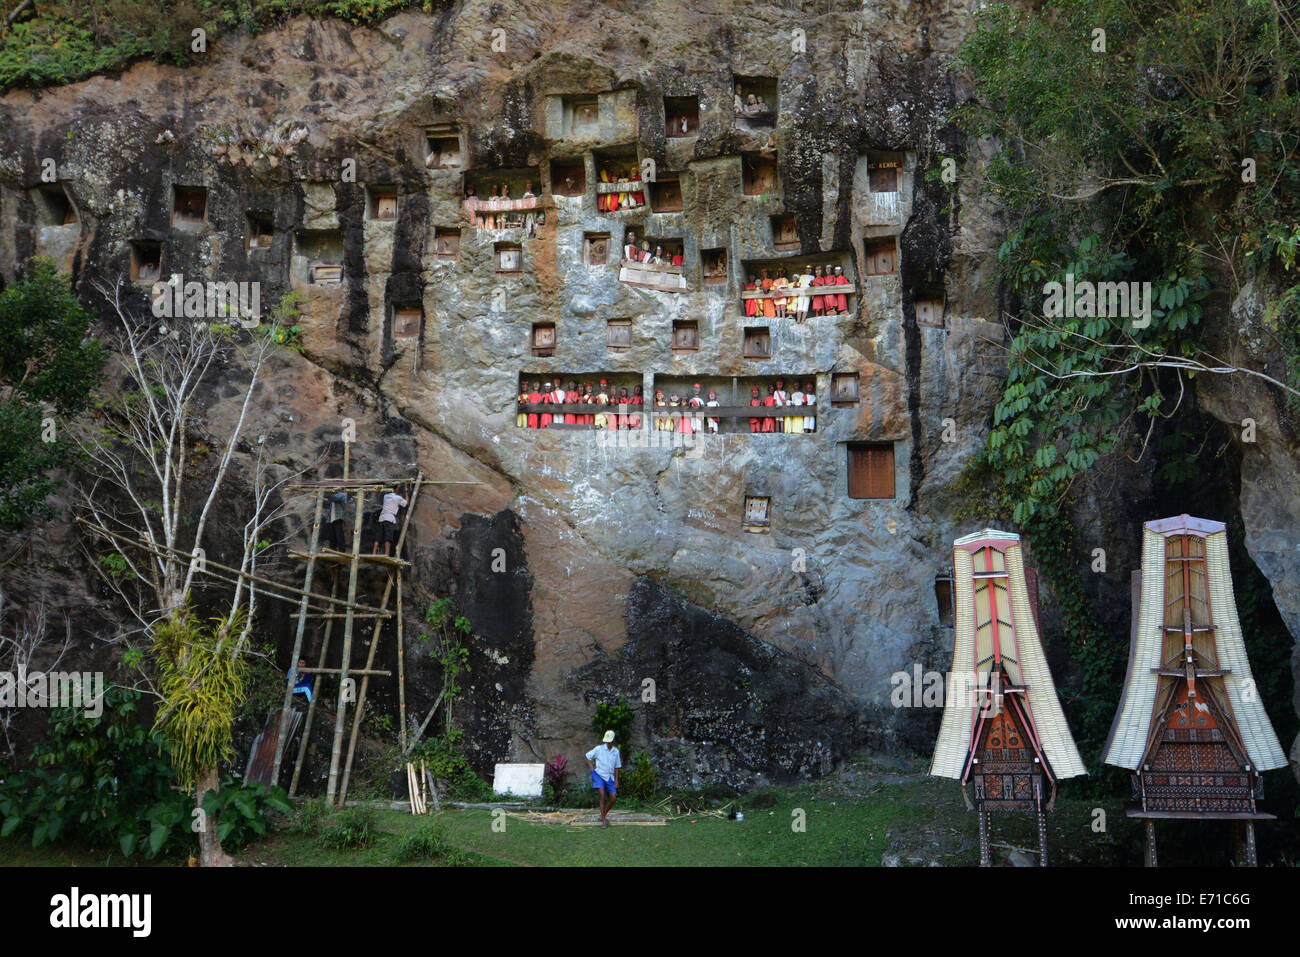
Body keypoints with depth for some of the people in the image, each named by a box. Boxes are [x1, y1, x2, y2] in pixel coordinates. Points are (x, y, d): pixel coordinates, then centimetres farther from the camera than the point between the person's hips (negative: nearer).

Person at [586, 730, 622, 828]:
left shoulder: (616, 751, 7)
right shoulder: (599, 748, -5)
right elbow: (588, 757, 4)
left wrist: (616, 780, 10)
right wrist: (592, 769, -3)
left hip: (609, 777, 4)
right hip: (599, 774, -4)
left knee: (613, 798, -3)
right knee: (602, 795, -20)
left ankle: (603, 815, 21)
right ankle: (604, 820, -15)